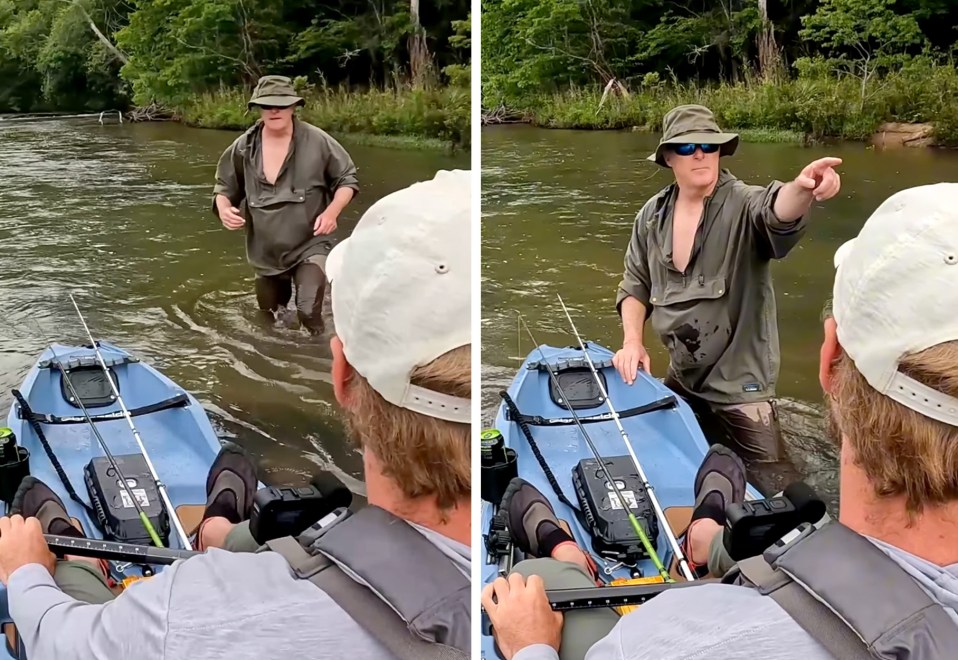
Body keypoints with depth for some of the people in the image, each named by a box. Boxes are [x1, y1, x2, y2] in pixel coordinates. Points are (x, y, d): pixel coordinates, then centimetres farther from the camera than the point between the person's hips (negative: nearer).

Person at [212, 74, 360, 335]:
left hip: (310, 246, -4)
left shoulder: (317, 141, -12)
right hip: (265, 253, 4)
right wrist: (223, 208, -11)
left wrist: (332, 211, -18)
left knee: (309, 311, -26)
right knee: (271, 318, 21)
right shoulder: (243, 147, -4)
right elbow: (225, 186, 11)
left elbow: (347, 178, -2)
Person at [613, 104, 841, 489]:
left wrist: (801, 189, -66)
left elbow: (776, 212, -43)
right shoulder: (652, 216, -1)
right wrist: (633, 341, -5)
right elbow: (635, 285, 10)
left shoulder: (743, 205, -18)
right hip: (681, 379, 5)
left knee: (771, 488, 1)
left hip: (739, 385, -5)